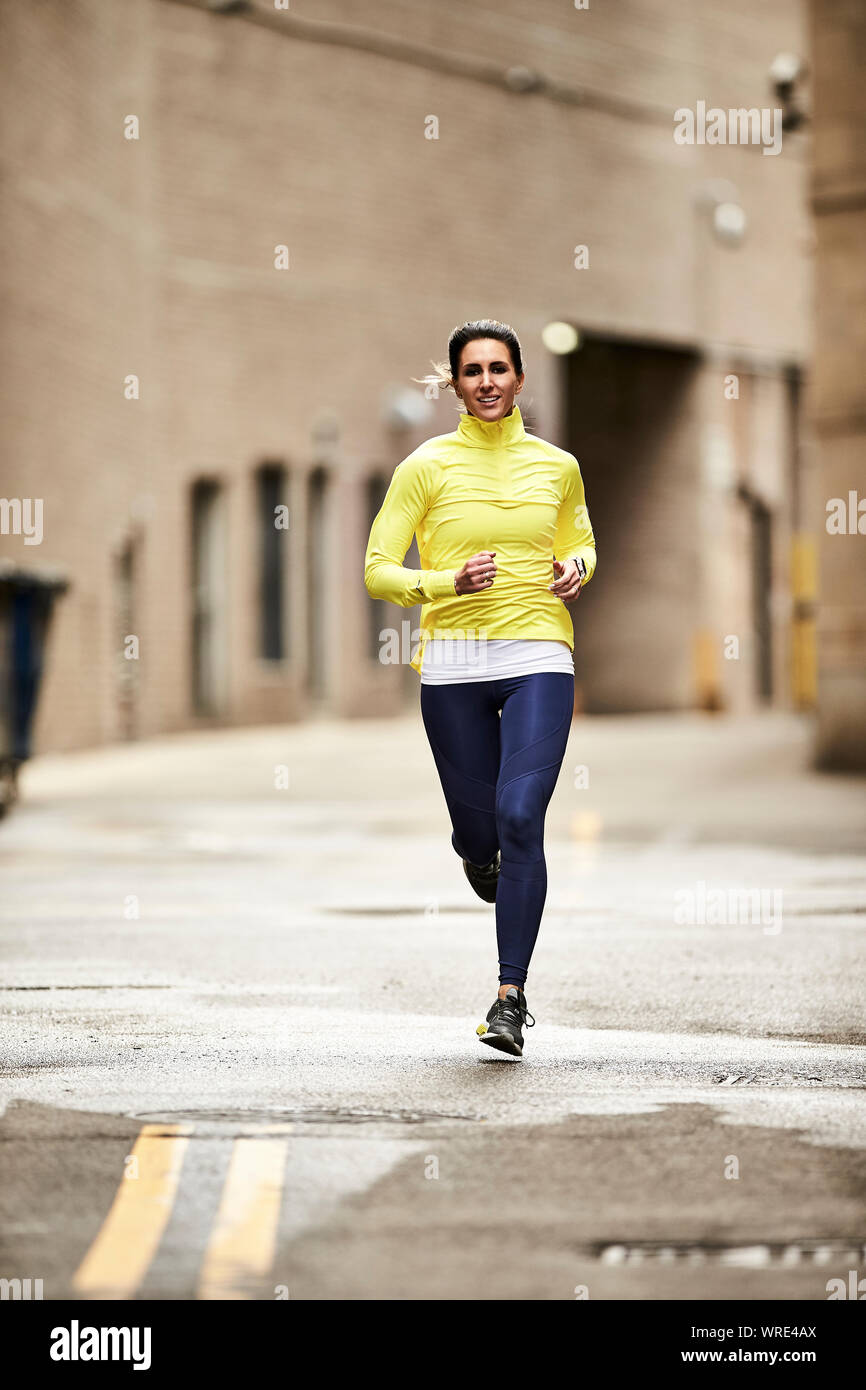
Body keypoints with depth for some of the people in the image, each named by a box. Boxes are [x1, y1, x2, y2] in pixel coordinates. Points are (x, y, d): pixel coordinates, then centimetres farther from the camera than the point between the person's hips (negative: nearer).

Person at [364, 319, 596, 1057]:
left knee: (520, 819, -15)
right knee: (478, 827, 7)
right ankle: (479, 851, 49)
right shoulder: (427, 466, -1)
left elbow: (580, 541, 24)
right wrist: (447, 582, -18)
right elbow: (378, 571, -1)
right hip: (453, 662, 0)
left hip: (538, 658, 0)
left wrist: (577, 570, 1)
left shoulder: (557, 466, 6)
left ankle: (512, 997, -9)